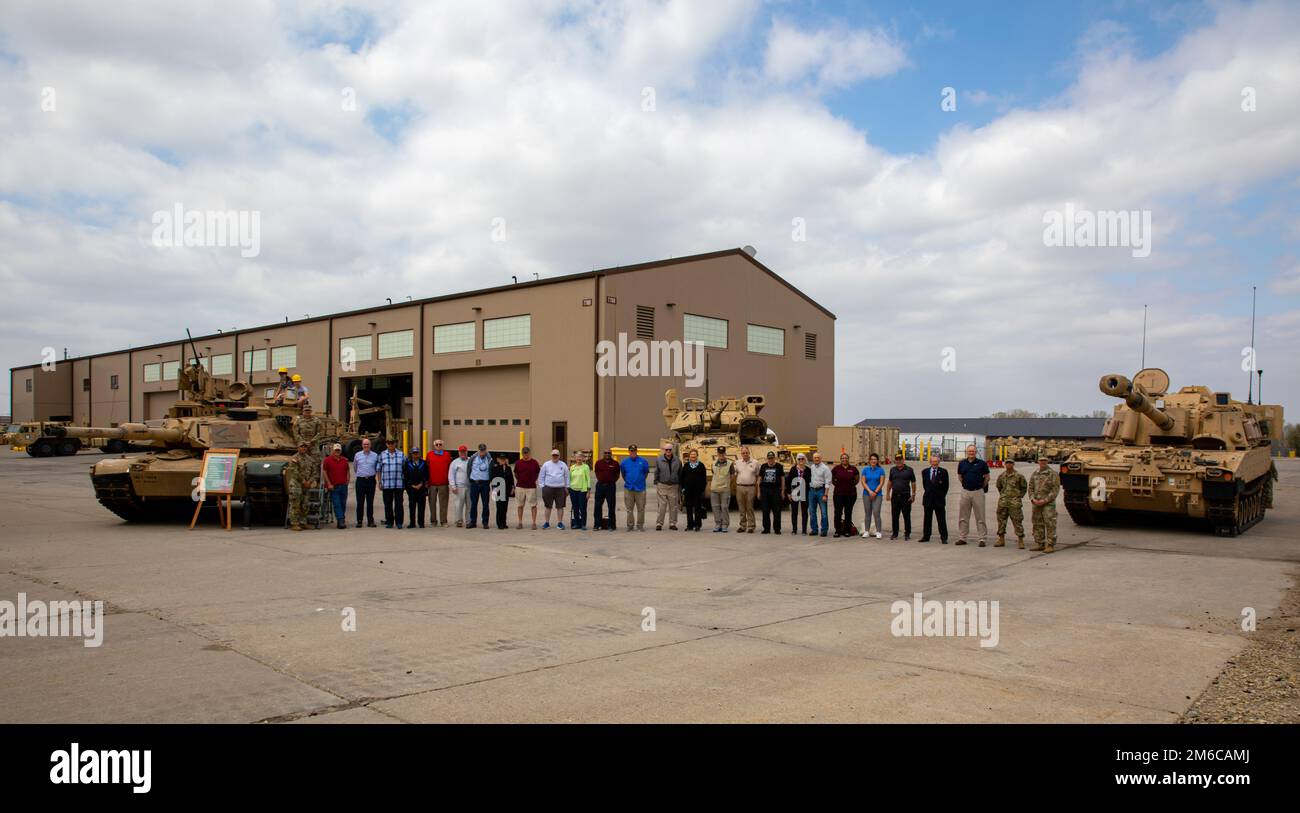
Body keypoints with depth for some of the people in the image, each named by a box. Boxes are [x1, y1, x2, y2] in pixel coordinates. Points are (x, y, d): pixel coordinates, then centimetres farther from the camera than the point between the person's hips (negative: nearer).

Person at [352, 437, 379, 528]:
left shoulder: (375, 456, 5)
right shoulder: (357, 455, 6)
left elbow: (377, 468, 15)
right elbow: (354, 467, 21)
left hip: (371, 480, 0)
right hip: (360, 480, 0)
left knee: (370, 502, 2)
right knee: (360, 502, 0)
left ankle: (370, 521, 7)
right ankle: (359, 521, 5)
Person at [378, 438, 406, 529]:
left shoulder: (401, 454, 7)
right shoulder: (382, 455, 8)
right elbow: (379, 469, 10)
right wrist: (379, 482, 4)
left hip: (399, 484, -1)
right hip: (386, 484, 1)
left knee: (398, 504, -2)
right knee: (388, 504, 4)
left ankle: (399, 522, 1)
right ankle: (389, 522, 13)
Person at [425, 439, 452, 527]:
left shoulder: (447, 454, 5)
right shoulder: (429, 454, 6)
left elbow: (450, 468, 7)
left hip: (443, 483, -1)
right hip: (432, 483, 1)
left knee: (443, 503, 1)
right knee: (432, 503, 7)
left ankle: (443, 521, 7)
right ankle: (433, 521, 15)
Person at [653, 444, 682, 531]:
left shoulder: (677, 461, 6)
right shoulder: (659, 460, 1)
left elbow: (680, 475, 10)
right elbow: (656, 474, 4)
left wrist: (680, 488, 8)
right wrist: (656, 485, -1)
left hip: (674, 486, 2)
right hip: (662, 486, -2)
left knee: (673, 507, 5)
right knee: (662, 506, -4)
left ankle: (672, 524, 14)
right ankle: (659, 523, 2)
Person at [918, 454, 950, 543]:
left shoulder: (943, 472, -1)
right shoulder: (925, 472, 8)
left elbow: (946, 486, 2)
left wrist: (942, 495, 2)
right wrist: (929, 493, 13)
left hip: (939, 499, -3)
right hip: (928, 499, 3)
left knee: (941, 520, -1)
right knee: (927, 519, 8)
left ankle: (944, 538, 3)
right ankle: (926, 536, 15)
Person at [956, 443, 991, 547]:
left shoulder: (981, 463, -2)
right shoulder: (962, 464, 7)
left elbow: (987, 477, 5)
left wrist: (981, 487, 5)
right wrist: (966, 484, 11)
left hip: (978, 492, -3)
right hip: (965, 492, 3)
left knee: (980, 517, -1)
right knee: (963, 517, 7)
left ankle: (982, 539, 3)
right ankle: (962, 538, 13)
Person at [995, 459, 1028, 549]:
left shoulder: (1019, 476, -3)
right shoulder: (1001, 476, 7)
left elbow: (1024, 487, 9)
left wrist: (1019, 496, 3)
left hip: (1014, 502, -4)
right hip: (1003, 502, 4)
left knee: (1017, 521, -4)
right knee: (1001, 520, 7)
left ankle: (1021, 541, 3)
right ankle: (1001, 540, 17)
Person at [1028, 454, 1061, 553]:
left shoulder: (1053, 474, -3)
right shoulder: (1034, 474, 13)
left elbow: (1055, 489, -9)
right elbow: (1031, 488, 13)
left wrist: (1045, 500, -15)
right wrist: (1033, 499, -4)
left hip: (1048, 504, -5)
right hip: (1036, 504, 5)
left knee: (1050, 524, -7)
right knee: (1037, 524, 8)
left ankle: (1051, 546, -5)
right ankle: (1039, 544, 16)